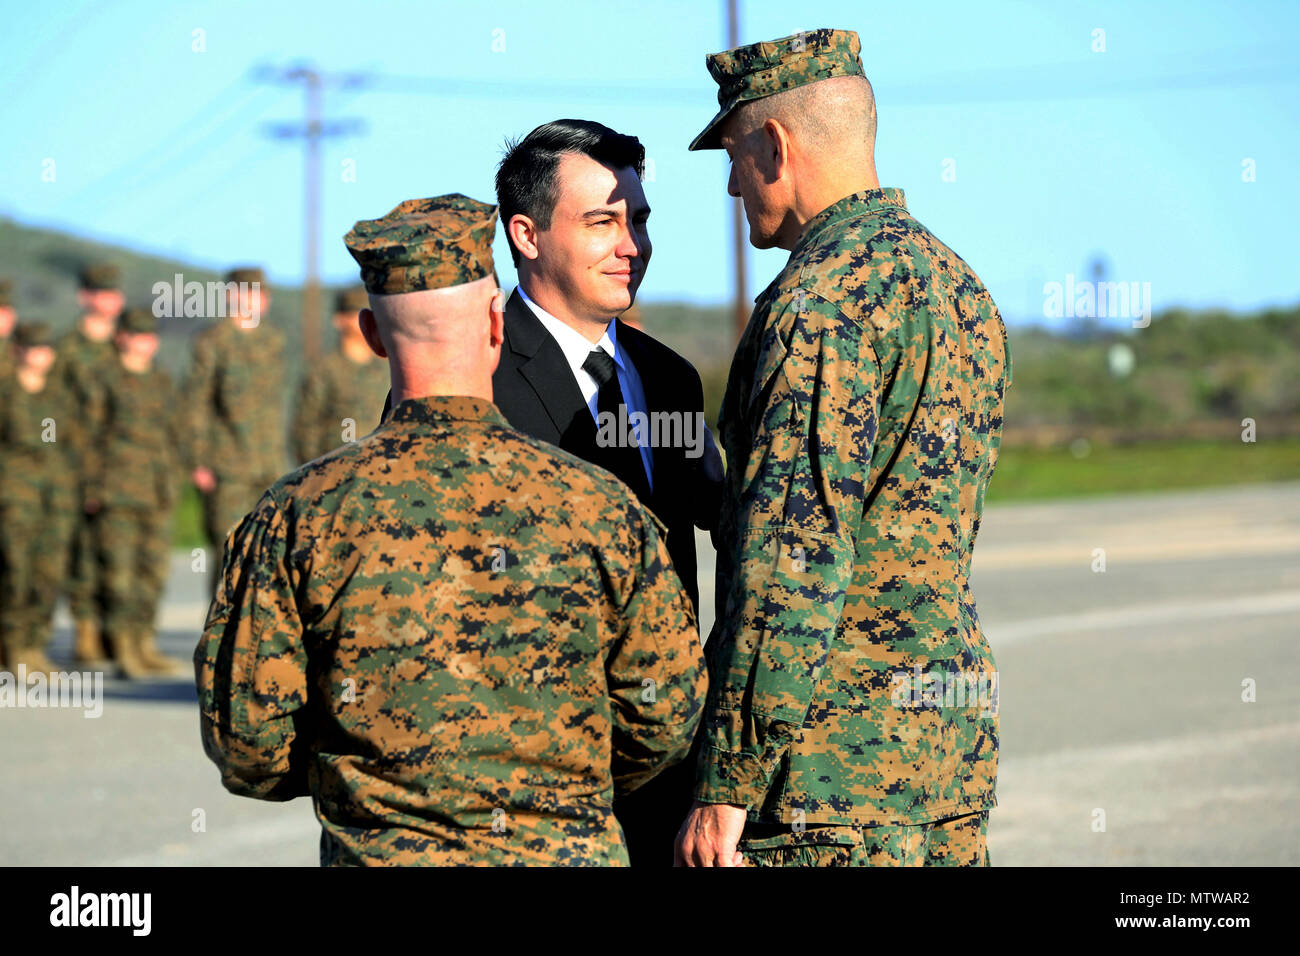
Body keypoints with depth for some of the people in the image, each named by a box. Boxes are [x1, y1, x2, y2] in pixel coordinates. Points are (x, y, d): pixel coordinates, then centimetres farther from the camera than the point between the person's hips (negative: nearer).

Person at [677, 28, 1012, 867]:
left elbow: (795, 554, -21)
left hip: (837, 744, -9)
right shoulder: (961, 284, 15)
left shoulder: (824, 300, -15)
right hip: (957, 734, 9)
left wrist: (729, 783, -20)